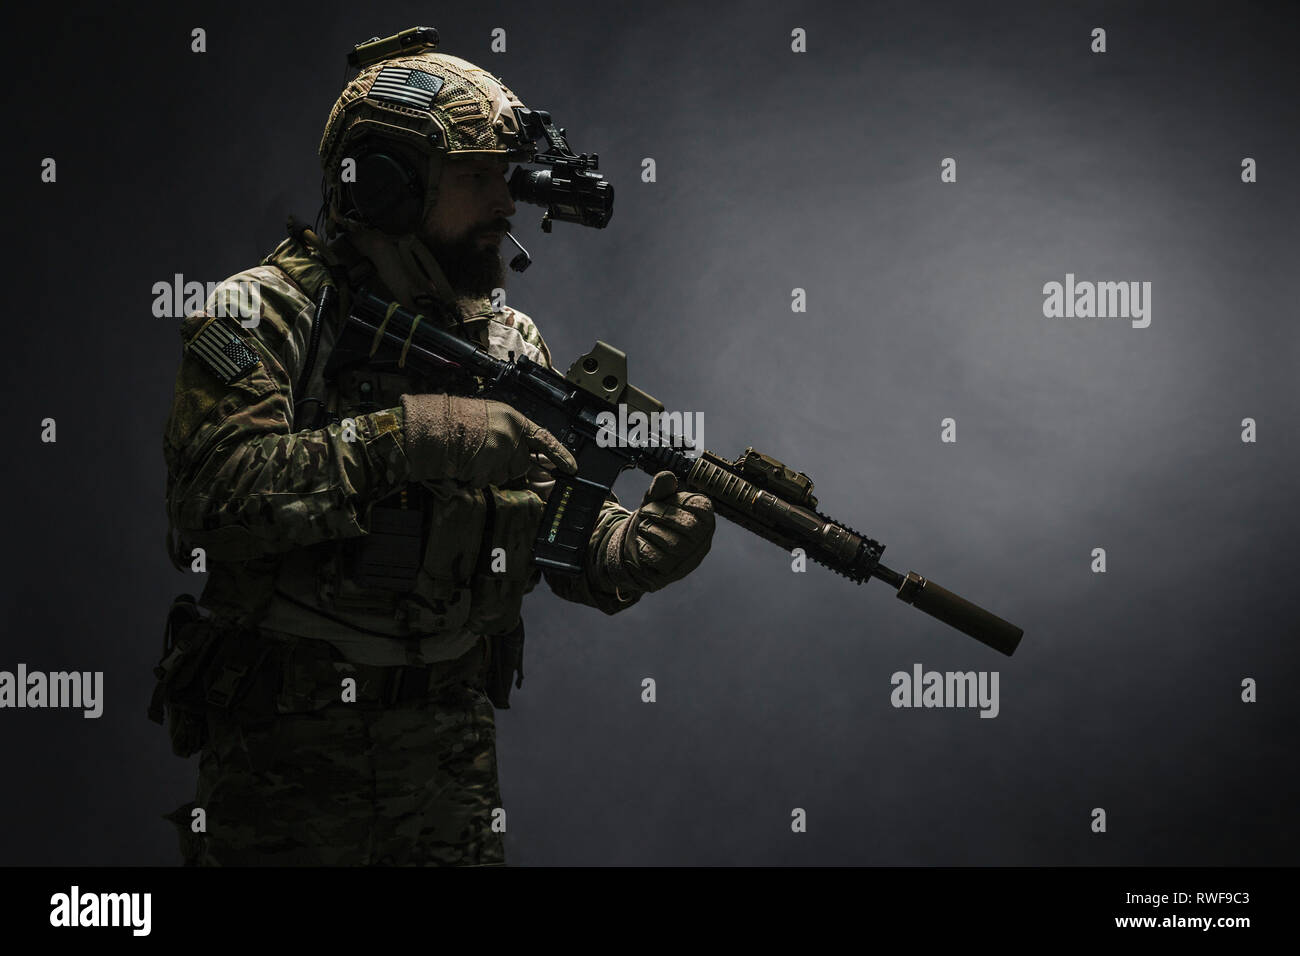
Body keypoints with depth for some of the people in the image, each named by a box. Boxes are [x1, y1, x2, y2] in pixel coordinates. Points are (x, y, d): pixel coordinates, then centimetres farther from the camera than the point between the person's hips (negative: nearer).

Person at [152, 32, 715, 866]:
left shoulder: (508, 340, 7)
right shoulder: (266, 315, -10)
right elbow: (210, 501, -24)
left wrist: (639, 547, -19)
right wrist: (405, 438, -30)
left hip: (450, 739, 5)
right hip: (284, 744, -4)